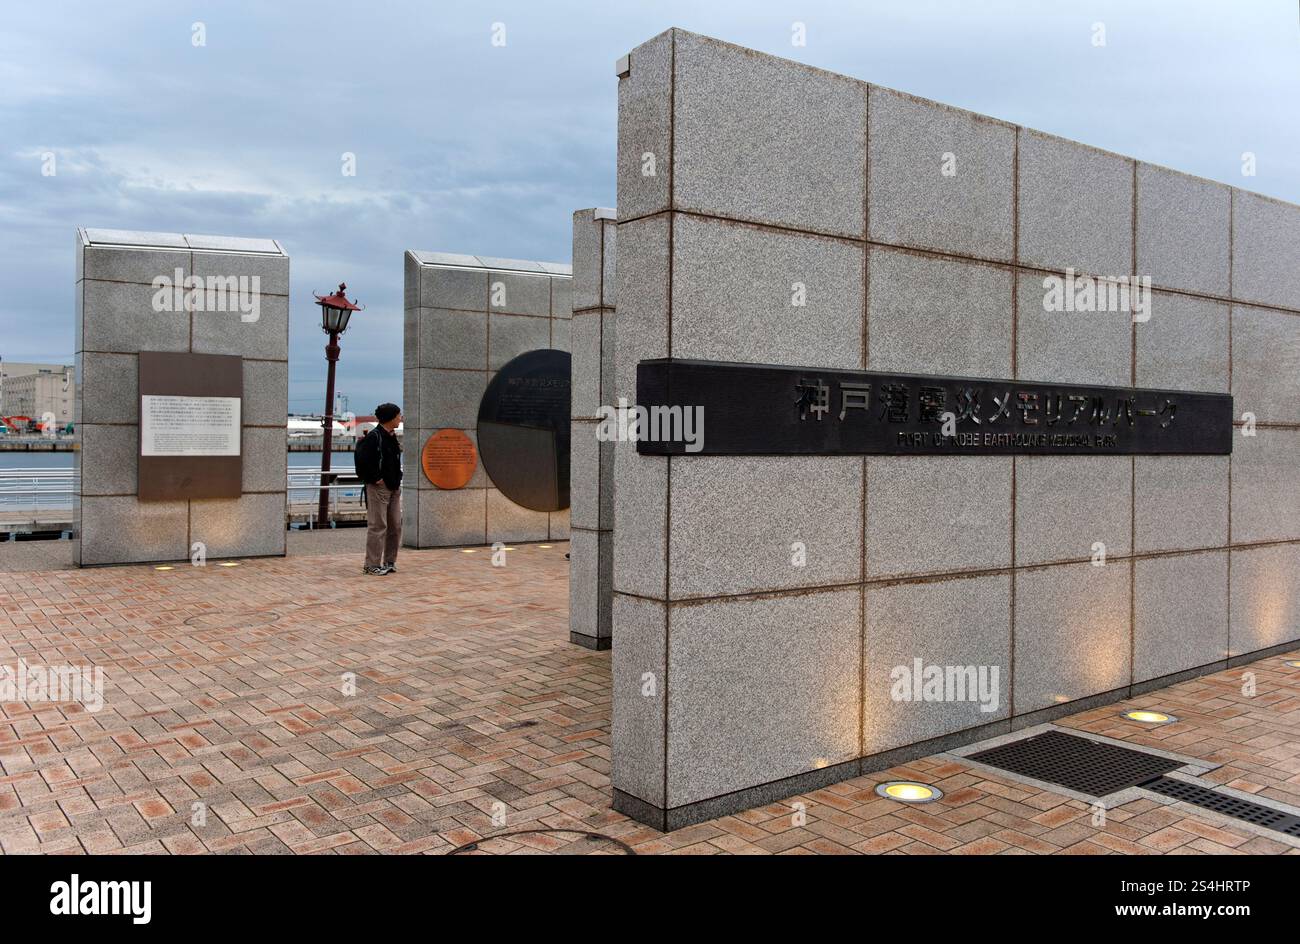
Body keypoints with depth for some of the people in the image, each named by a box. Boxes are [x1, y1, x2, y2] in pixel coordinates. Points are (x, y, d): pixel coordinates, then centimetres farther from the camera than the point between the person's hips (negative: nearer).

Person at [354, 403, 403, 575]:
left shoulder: (392, 437, 13)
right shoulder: (374, 437, -14)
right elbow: (361, 459, -23)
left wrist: (397, 478, 14)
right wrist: (374, 478, -18)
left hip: (394, 488, 9)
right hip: (378, 488, -9)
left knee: (395, 525, 12)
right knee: (378, 526, -5)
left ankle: (389, 562, 22)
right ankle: (372, 565, 2)